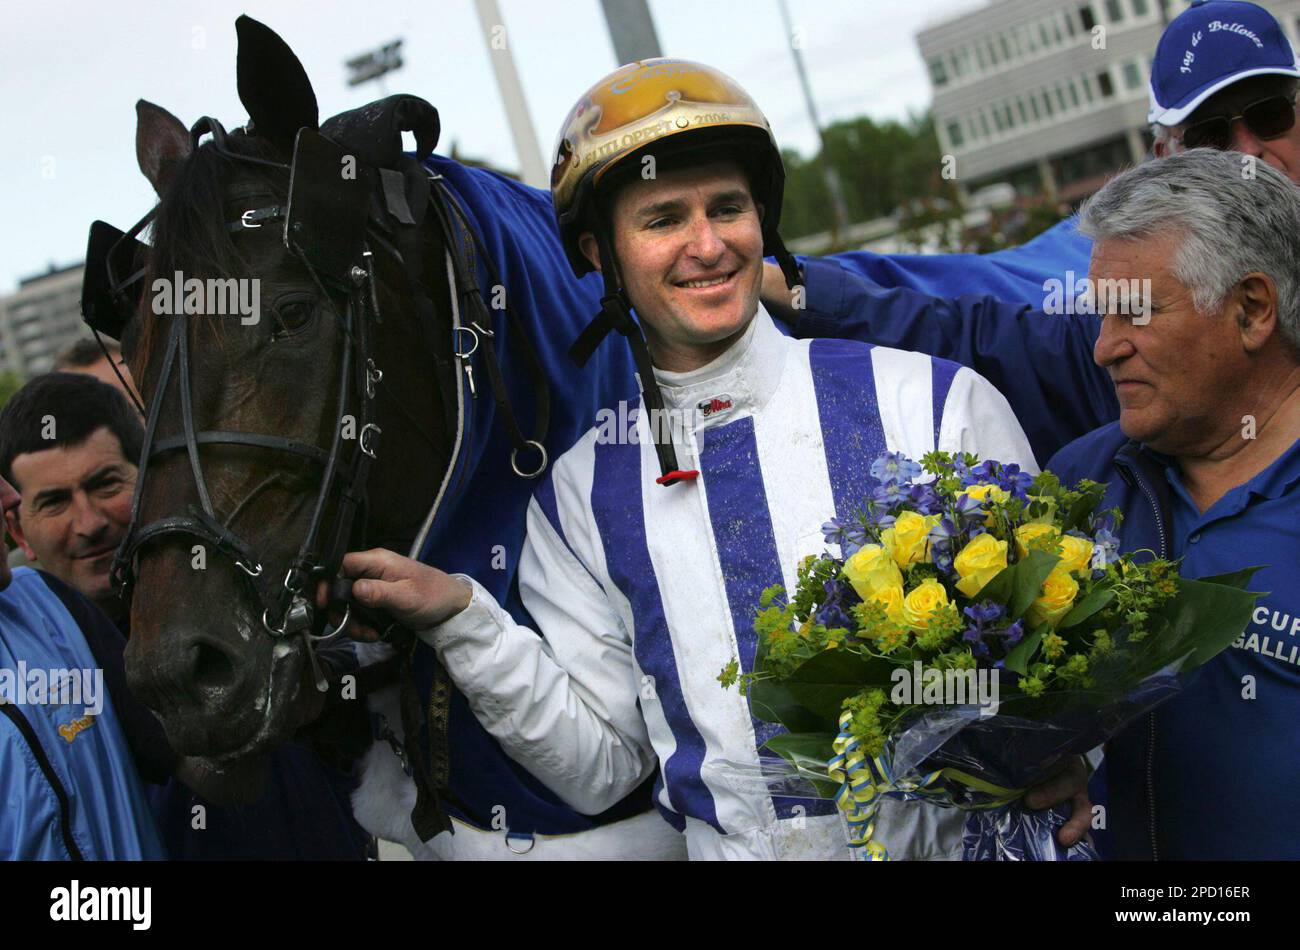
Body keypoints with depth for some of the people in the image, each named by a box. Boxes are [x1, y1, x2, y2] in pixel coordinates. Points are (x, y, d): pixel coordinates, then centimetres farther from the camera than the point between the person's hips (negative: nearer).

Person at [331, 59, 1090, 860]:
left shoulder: (934, 403, 1)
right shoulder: (581, 493, 8)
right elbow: (601, 770, 6)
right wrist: (462, 623, -6)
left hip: (959, 836, 0)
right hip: (729, 843, 1)